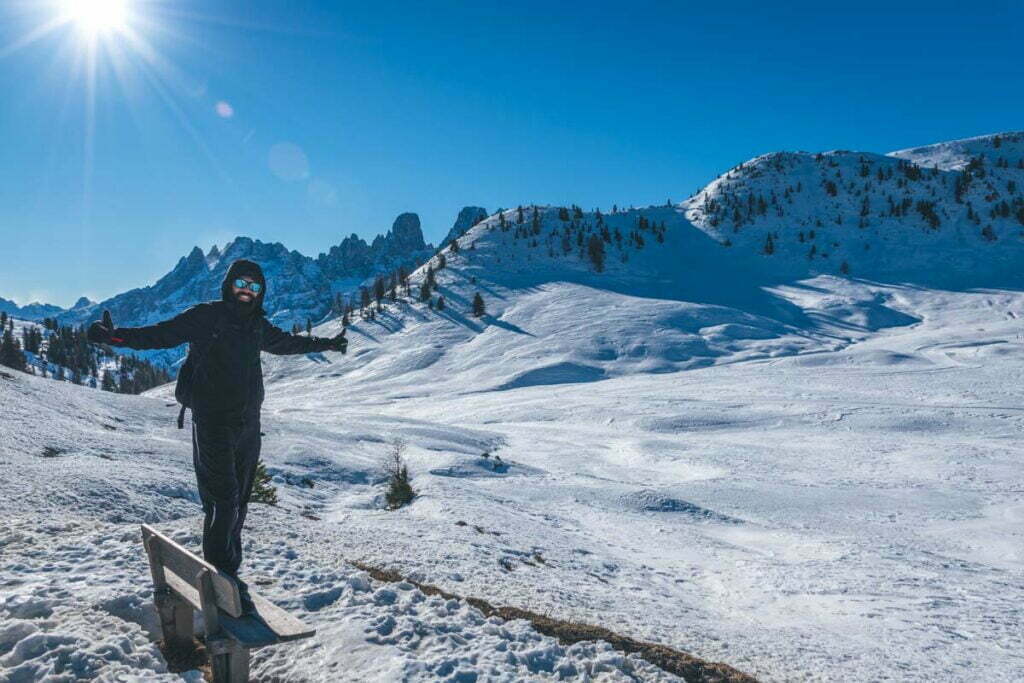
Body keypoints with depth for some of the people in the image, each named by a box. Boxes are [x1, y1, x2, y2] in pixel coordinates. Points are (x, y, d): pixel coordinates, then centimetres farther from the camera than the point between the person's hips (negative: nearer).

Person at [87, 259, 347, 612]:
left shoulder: (258, 326, 14)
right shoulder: (206, 316, -3)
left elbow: (286, 343, 32)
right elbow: (161, 334, -8)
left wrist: (324, 344, 41)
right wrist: (116, 335, -24)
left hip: (247, 424, 6)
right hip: (212, 422, -6)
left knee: (238, 503, 9)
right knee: (224, 499, -12)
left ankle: (226, 574, 19)